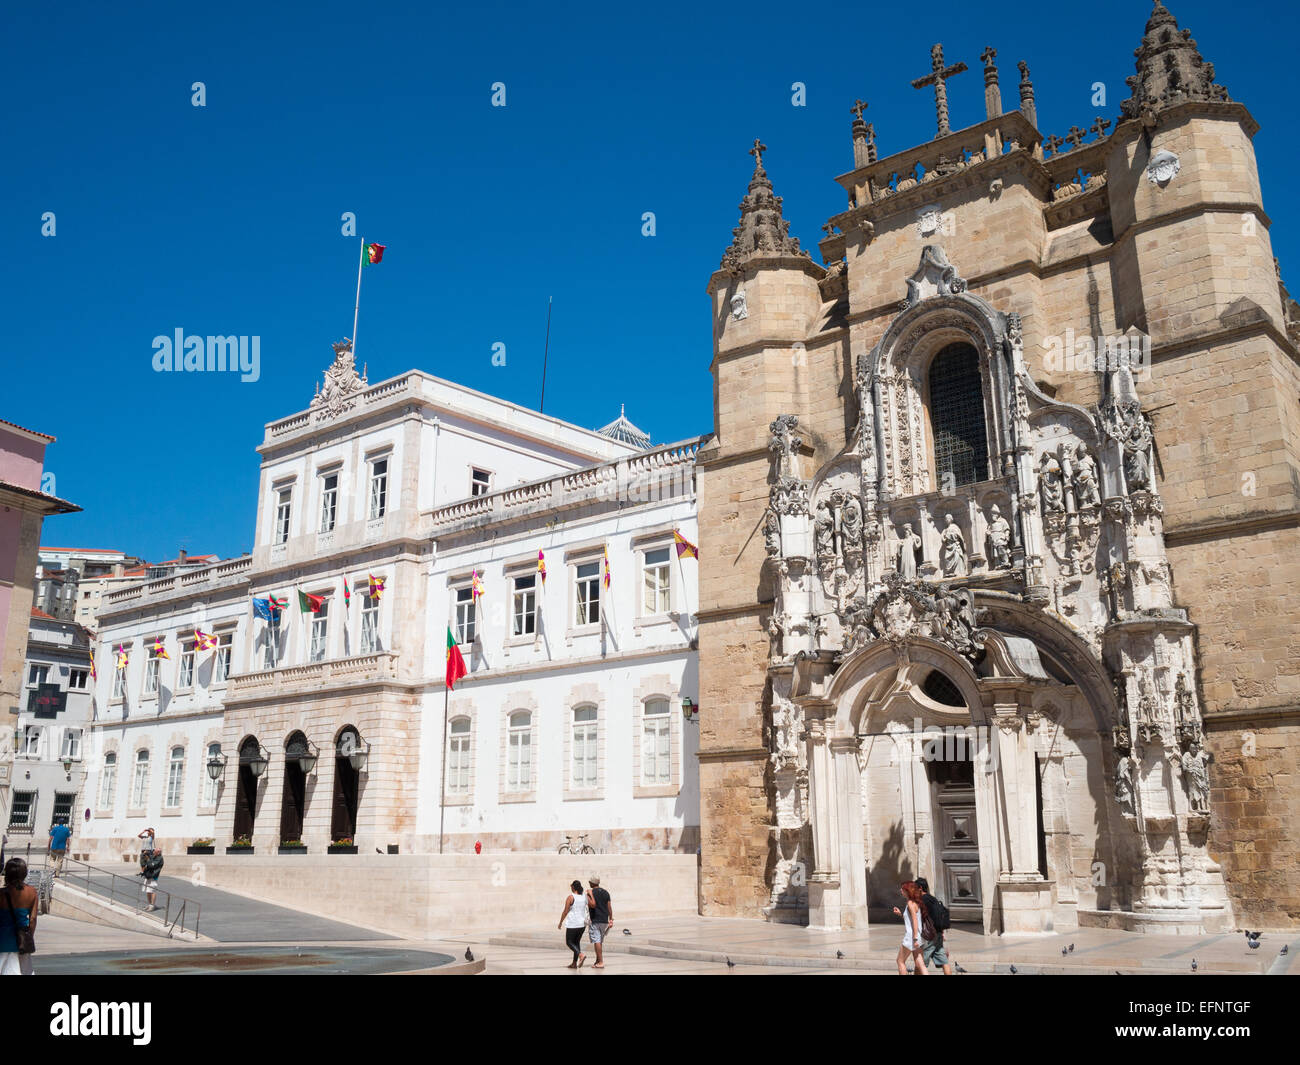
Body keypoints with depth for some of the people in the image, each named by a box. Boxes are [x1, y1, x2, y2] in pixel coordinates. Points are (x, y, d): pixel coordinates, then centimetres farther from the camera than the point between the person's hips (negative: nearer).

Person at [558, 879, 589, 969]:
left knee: (569, 942, 5)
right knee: (577, 942, 17)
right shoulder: (584, 896, 2)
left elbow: (565, 911, -11)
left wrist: (560, 922, -1)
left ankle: (581, 955, -17)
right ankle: (574, 963, 16)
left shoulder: (570, 897, -13)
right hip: (582, 923, 6)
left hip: (572, 924, -6)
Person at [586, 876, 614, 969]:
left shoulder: (590, 893, -7)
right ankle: (598, 960, 24)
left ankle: (600, 962, -12)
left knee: (597, 941, -6)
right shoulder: (606, 893, 9)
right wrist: (611, 919, 12)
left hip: (595, 920, -6)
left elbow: (593, 905, -22)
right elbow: (609, 907, 8)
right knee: (600, 941, 16)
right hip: (604, 920, 6)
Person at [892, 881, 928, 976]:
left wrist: (915, 938, -22)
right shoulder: (916, 903, 14)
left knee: (900, 961, 6)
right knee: (919, 963, 5)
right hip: (915, 937, 9)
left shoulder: (911, 903, -14)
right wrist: (900, 913, 15)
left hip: (911, 936, -9)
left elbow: (915, 921, -20)